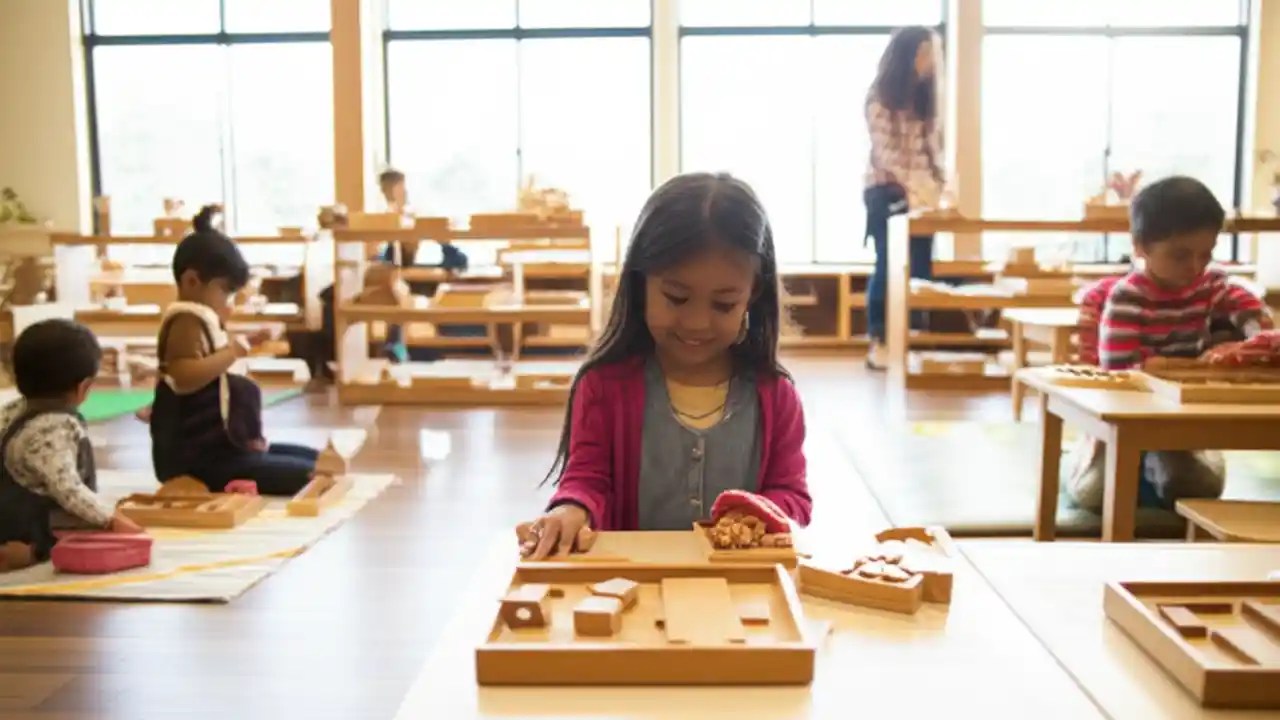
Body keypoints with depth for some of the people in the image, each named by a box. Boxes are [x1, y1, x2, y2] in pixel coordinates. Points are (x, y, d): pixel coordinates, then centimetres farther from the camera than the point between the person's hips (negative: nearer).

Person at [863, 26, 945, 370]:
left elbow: (935, 145, 10)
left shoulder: (927, 96, 12)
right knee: (888, 265, -5)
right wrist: (911, 184, -23)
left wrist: (934, 184, -6)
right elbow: (883, 150, -12)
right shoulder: (880, 96, -5)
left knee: (920, 266, 2)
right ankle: (878, 342, 1)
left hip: (922, 191, 5)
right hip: (887, 190, -5)